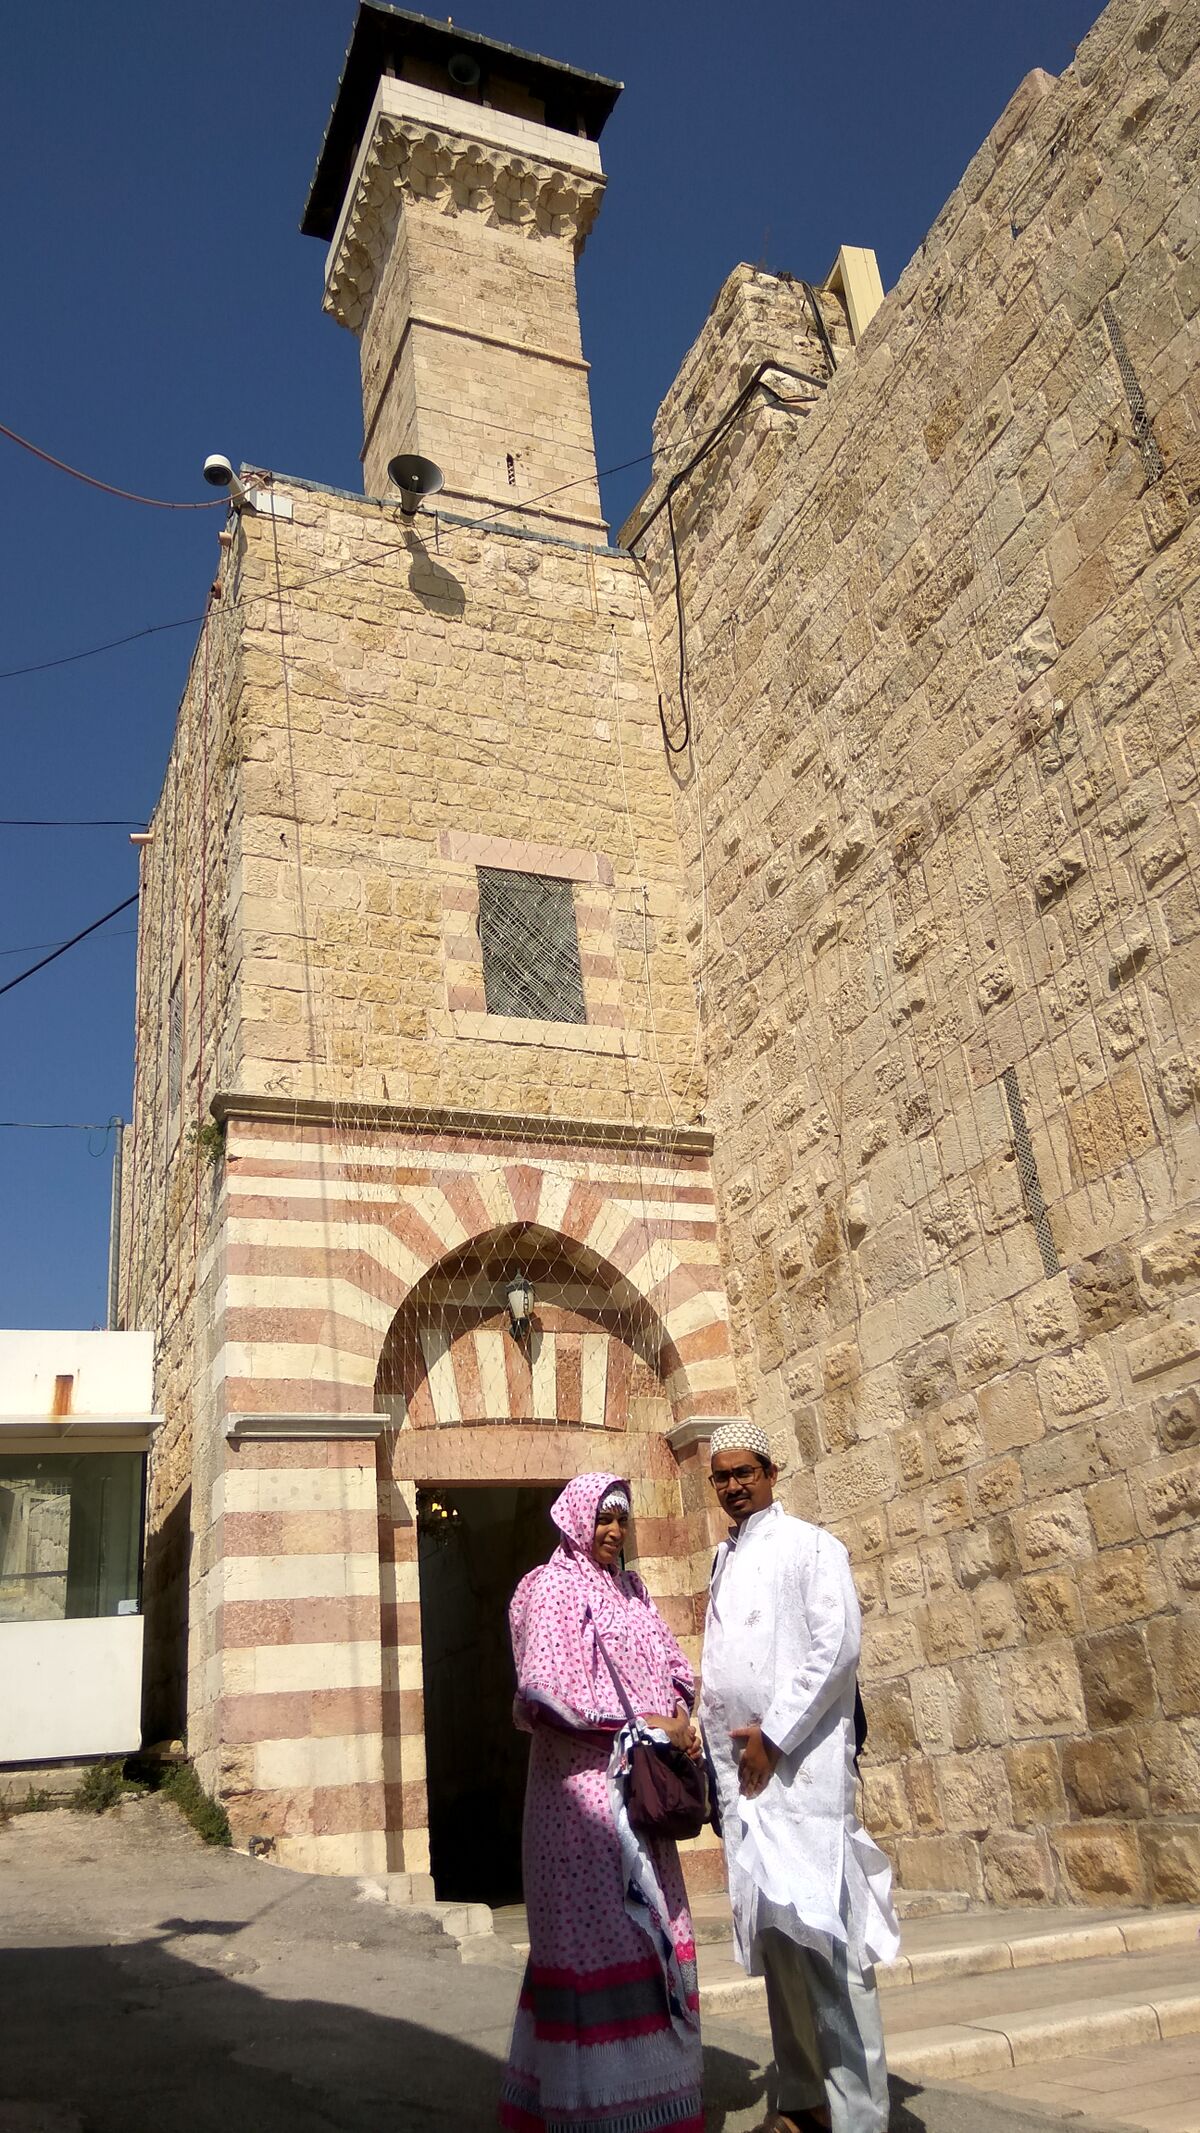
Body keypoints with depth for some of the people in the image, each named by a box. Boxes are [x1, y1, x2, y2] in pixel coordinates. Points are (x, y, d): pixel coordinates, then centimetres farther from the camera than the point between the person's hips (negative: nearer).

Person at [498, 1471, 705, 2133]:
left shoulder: (629, 1588, 16)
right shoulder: (550, 1588, -7)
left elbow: (670, 1663, 17)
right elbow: (545, 1687, -19)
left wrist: (680, 1717, -4)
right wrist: (642, 1723, -18)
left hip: (638, 1783, 8)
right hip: (581, 1781, -8)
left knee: (650, 1932, 11)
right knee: (596, 1935, -5)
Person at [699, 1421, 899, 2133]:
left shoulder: (810, 1546, -2)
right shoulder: (724, 1559, 17)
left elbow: (837, 1646, -12)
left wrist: (774, 1735, -13)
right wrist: (709, 1732, 8)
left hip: (800, 1758, -6)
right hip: (740, 1764, 6)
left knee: (818, 1923, -9)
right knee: (770, 1931, 9)